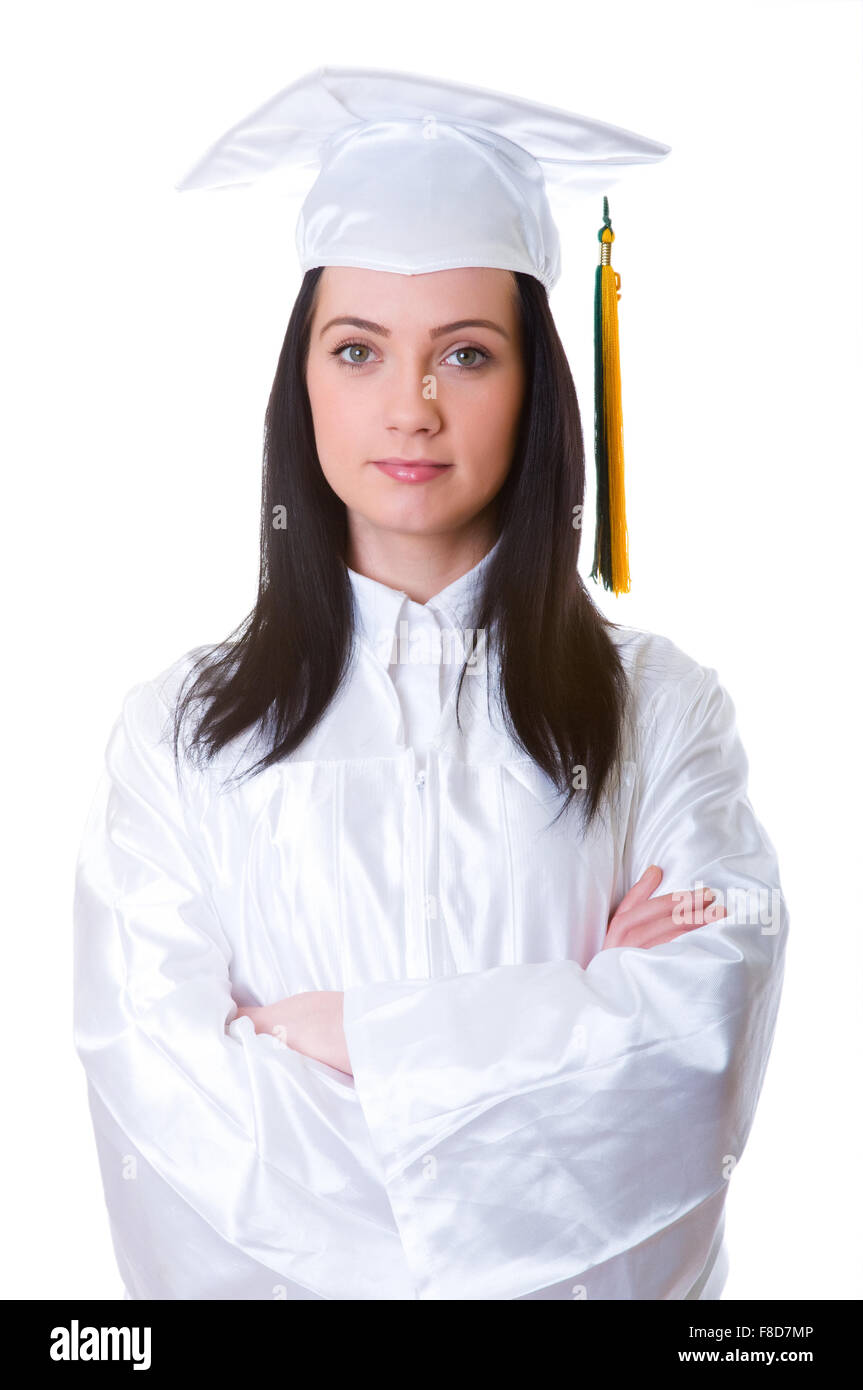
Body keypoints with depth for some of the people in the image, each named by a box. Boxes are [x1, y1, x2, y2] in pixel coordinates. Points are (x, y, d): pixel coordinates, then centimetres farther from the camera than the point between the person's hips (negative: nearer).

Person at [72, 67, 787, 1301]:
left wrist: (345, 1031, -17)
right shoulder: (183, 728, -4)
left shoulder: (656, 703, -4)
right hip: (288, 1268, 0)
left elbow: (702, 1025, -15)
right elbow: (157, 1081, -13)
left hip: (597, 1274, 0)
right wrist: (565, 1026, -18)